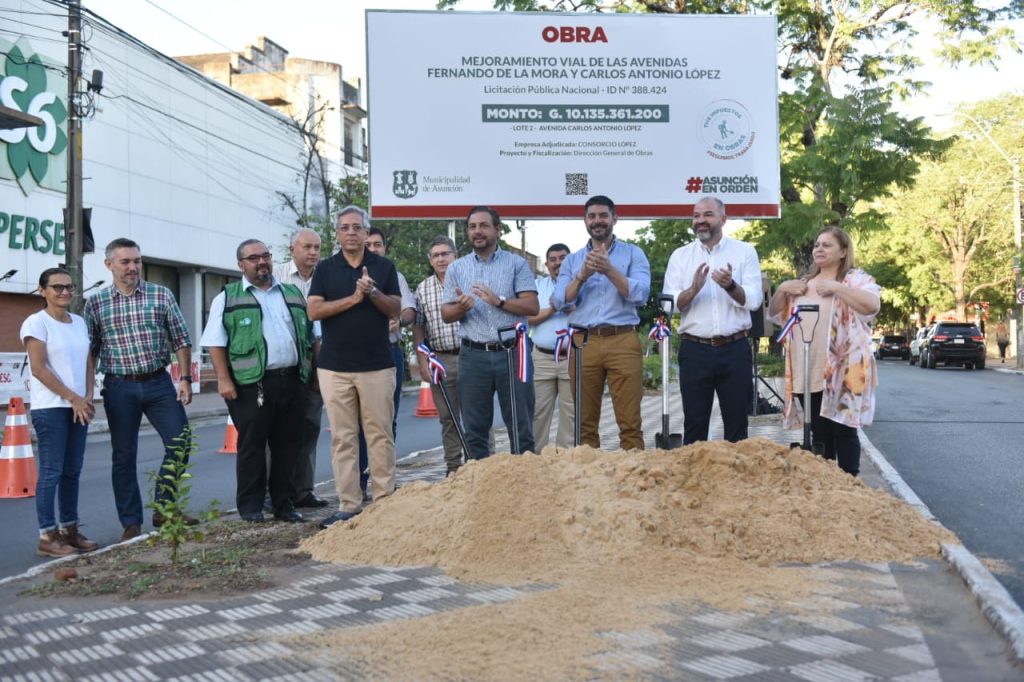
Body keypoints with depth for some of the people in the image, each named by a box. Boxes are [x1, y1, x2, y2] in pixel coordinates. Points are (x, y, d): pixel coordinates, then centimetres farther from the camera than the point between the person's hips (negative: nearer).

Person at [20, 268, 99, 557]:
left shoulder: (79, 322, 13)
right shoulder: (36, 322, -8)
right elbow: (39, 369, -13)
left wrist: (88, 398, 0)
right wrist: (73, 398, -12)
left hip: (78, 407, 7)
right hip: (50, 408, -7)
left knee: (73, 470, 10)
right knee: (51, 471, -5)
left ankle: (69, 529, 18)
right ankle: (47, 536, 1)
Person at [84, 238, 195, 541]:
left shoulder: (161, 295, 2)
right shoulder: (95, 303, 2)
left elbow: (181, 340, 5)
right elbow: (89, 351, 5)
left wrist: (185, 378, -2)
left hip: (159, 382, 1)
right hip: (119, 387, -1)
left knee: (180, 444, -1)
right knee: (124, 456, 5)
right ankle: (131, 523, 16)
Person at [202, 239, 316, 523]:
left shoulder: (293, 294, 16)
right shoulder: (228, 298, 4)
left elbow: (312, 335, 20)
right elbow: (216, 342, -1)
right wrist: (224, 379, -10)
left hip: (292, 381, 4)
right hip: (252, 384, -4)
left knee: (288, 445, 8)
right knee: (251, 446, 1)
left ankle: (284, 504, 17)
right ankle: (250, 506, 10)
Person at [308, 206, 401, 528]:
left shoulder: (384, 267, 8)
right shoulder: (325, 269, 8)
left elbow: (396, 309, 2)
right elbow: (314, 310, -3)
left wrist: (372, 291, -16)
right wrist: (353, 298, -11)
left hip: (377, 364, 0)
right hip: (334, 366, 1)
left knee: (380, 434, 1)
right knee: (343, 438, 2)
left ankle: (384, 500, 8)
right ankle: (348, 505, 7)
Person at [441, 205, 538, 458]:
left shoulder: (516, 263, 6)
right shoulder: (457, 268, 13)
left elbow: (532, 306, -3)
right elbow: (445, 314, 9)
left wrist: (499, 301, -17)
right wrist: (460, 307, -13)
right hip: (473, 356, 2)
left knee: (521, 428, 3)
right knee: (475, 431, 6)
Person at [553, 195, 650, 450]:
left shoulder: (633, 254, 8)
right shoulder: (572, 260, 15)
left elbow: (640, 294, -7)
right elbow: (560, 300, 2)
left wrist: (609, 270, -17)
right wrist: (582, 275, -12)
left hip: (622, 341, -2)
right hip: (583, 343, 2)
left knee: (630, 422, -5)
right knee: (585, 422, 6)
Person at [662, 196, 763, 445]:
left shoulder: (744, 251, 4)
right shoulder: (680, 256, 7)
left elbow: (754, 301, -5)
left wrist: (731, 286, -25)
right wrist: (693, 289, -22)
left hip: (734, 349, 0)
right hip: (695, 350, 1)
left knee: (736, 422, 6)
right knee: (694, 424, 3)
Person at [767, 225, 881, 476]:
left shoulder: (856, 279, -1)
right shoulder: (803, 282, 18)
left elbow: (872, 305, -21)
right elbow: (774, 315, 21)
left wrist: (835, 287, -20)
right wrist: (781, 290, 3)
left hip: (841, 372, -5)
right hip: (808, 372, 6)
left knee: (843, 431, -1)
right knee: (819, 432, 11)